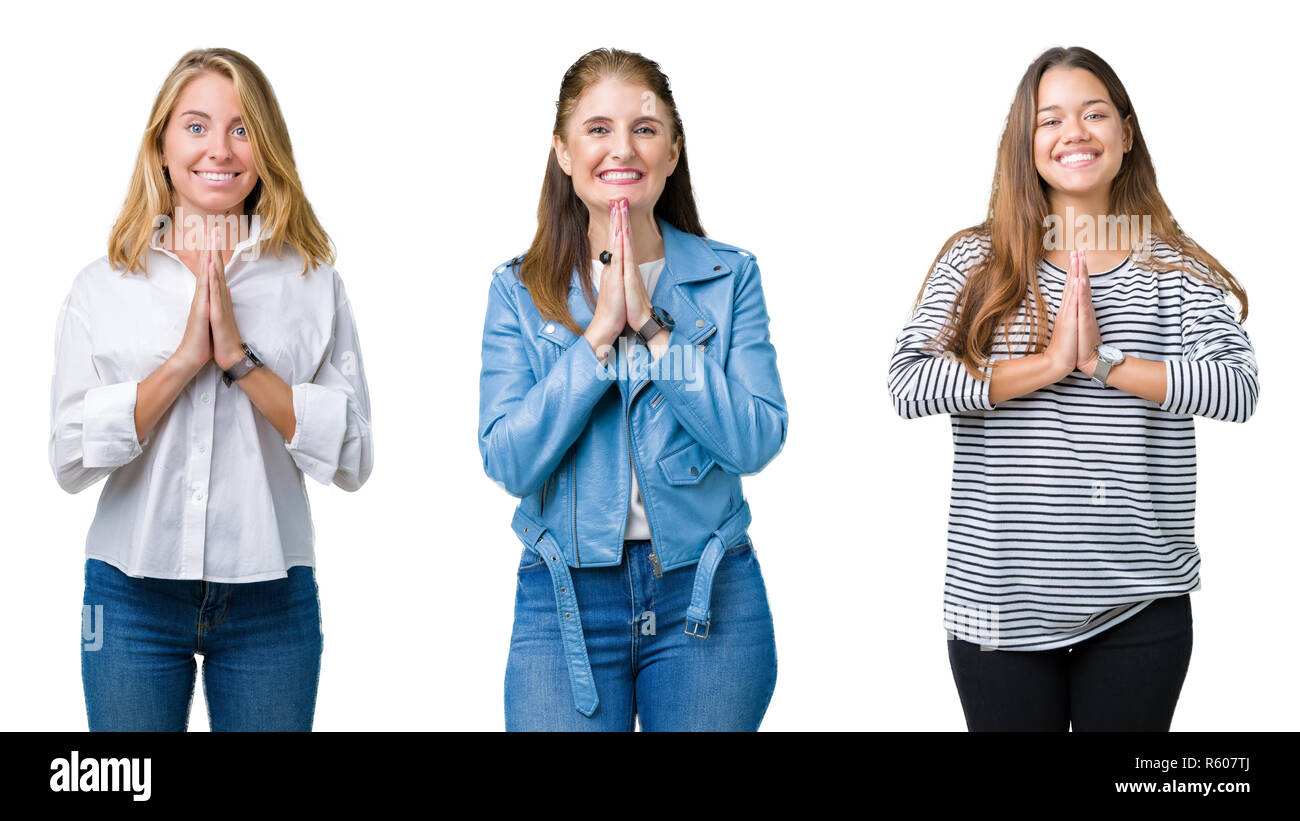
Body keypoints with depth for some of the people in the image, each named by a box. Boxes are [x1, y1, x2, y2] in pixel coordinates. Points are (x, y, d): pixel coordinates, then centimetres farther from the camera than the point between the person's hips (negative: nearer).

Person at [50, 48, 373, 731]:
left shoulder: (313, 283, 2)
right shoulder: (101, 287, 3)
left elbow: (352, 460, -7)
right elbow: (69, 459, -6)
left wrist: (240, 357, -15)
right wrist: (182, 361, -15)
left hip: (271, 599, 0)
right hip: (134, 595, 0)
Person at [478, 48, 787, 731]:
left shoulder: (730, 277, 1)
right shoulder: (519, 290, 2)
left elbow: (756, 441, -10)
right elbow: (507, 462, -9)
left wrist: (652, 326, -16)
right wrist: (599, 334, -15)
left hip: (707, 596, 0)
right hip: (565, 597, 0)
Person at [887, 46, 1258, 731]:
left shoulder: (1177, 270, 4)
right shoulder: (975, 260, 3)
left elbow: (1239, 389, -9)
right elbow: (908, 385, -9)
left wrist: (1104, 361, -16)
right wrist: (1050, 363, -15)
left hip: (1140, 604, 1)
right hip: (1000, 597, 0)